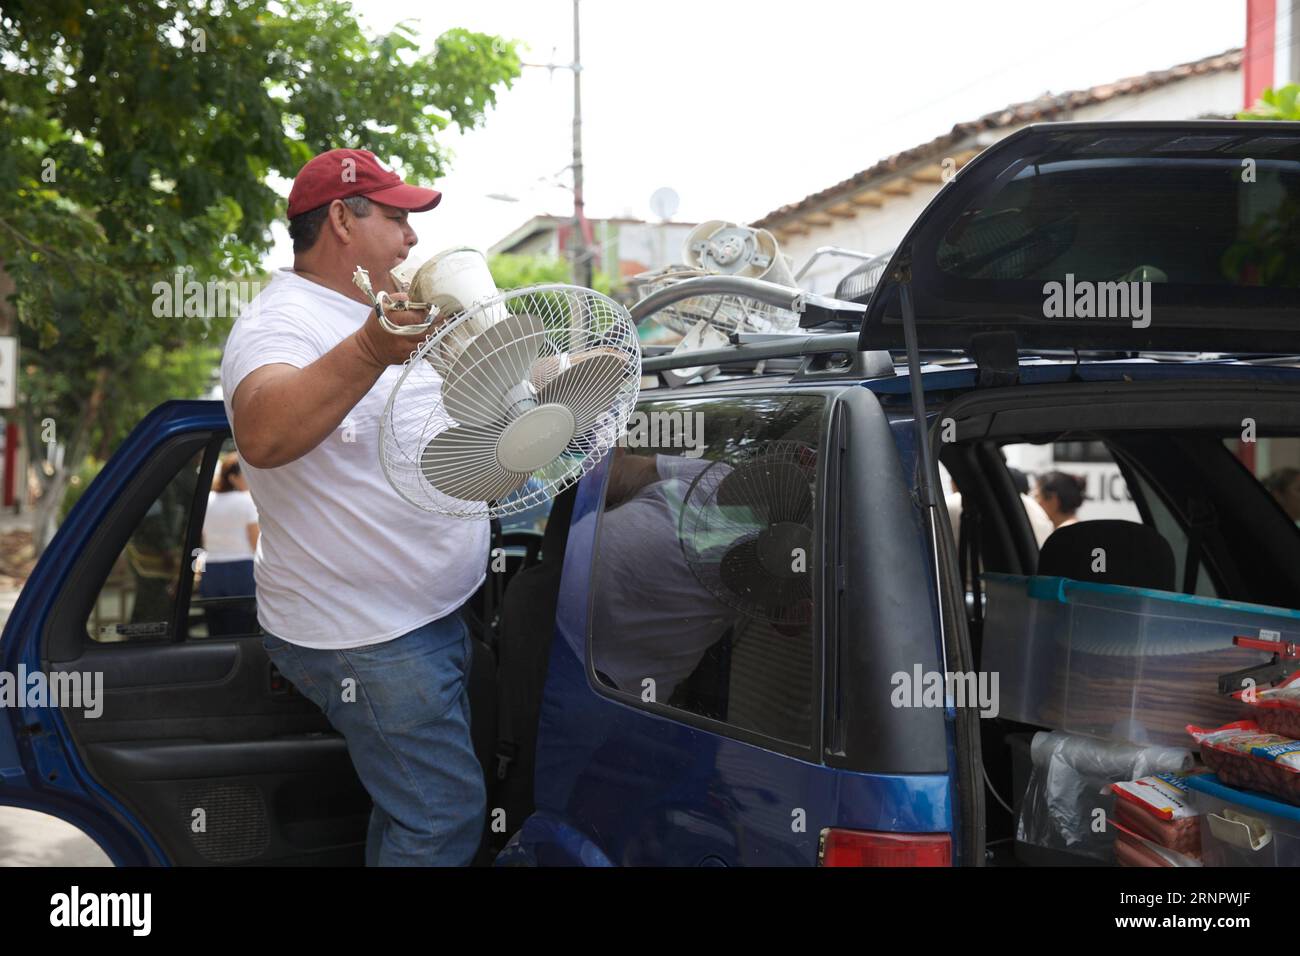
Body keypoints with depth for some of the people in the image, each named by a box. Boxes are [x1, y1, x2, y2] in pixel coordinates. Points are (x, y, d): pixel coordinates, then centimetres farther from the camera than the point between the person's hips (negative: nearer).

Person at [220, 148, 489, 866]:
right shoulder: (281, 323, -18)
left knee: (413, 806, 20)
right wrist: (370, 351, -56)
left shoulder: (388, 315, 13)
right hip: (364, 639, -10)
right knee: (444, 816, -6)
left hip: (433, 615, 10)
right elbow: (262, 437, -41)